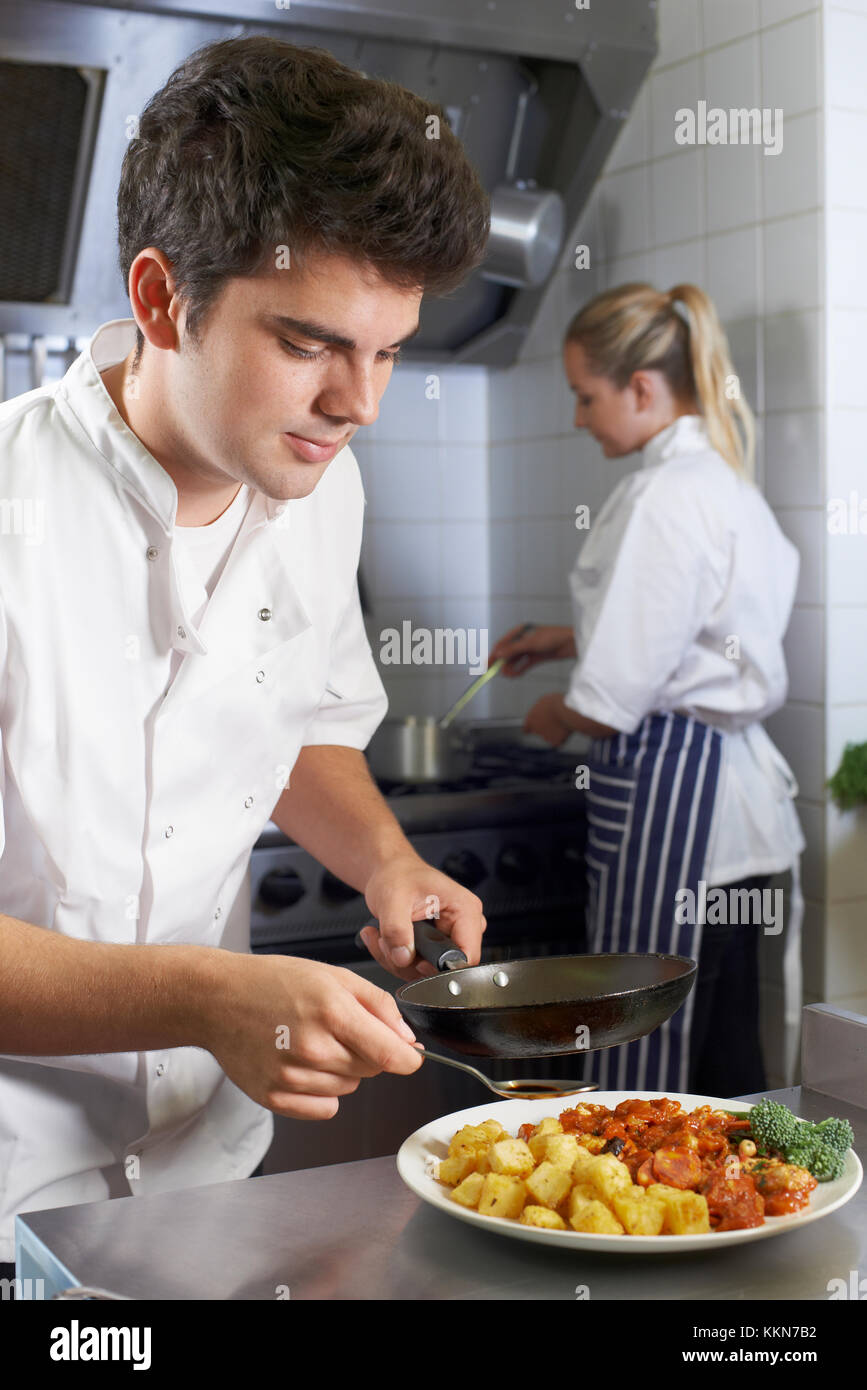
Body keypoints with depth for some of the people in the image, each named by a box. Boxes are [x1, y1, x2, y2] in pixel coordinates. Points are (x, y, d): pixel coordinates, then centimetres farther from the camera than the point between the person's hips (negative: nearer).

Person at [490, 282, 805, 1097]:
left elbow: (613, 701, -18)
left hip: (672, 802, -10)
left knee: (649, 1078, 0)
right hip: (731, 793, 10)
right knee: (721, 1068, 17)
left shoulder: (665, 495, -17)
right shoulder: (725, 480, 13)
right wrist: (563, 640, 24)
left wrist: (552, 716, 3)